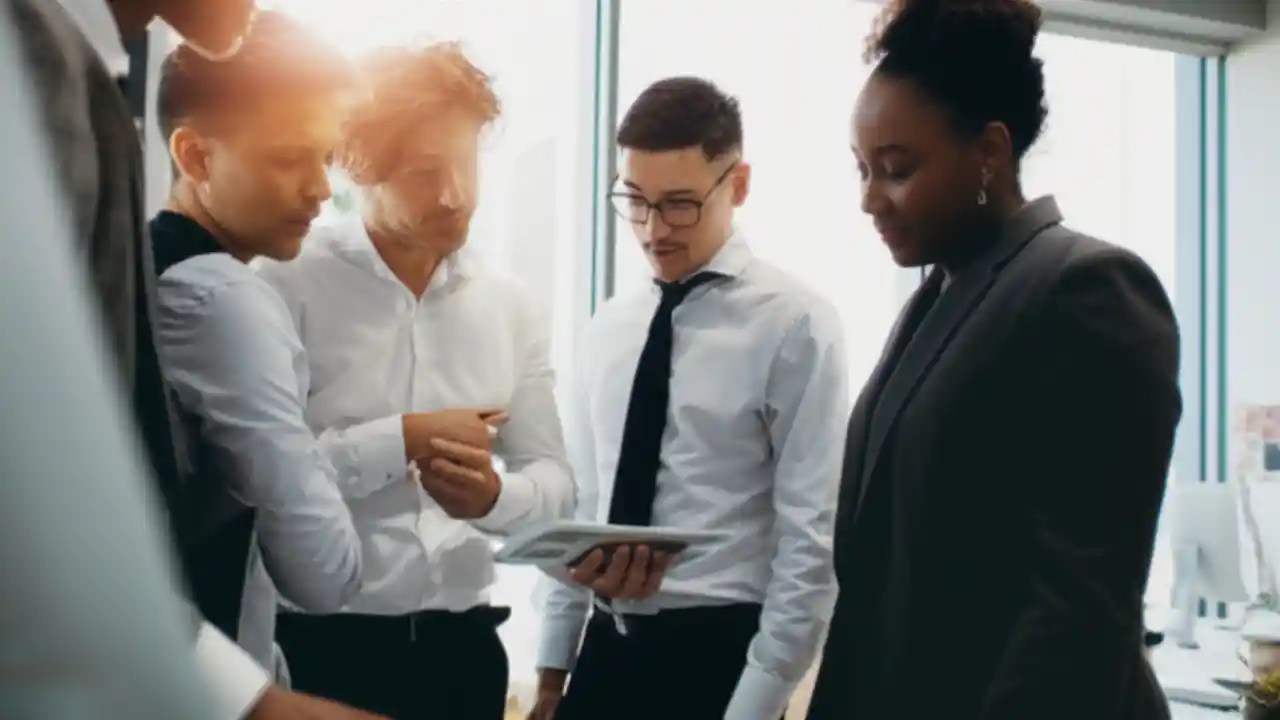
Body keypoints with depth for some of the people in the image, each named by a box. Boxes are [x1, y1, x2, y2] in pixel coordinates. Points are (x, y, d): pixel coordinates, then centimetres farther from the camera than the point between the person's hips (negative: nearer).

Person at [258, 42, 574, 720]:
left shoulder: (509, 306, 6)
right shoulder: (289, 285, -8)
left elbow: (553, 480, 6)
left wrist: (493, 494, -14)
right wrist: (405, 439, -18)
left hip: (462, 644, 4)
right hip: (319, 645, -4)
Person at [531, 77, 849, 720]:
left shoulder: (794, 325, -11)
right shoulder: (607, 329, 8)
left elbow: (811, 539, -12)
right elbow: (579, 502, 12)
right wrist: (552, 666, 10)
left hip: (717, 656, -5)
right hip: (604, 650, 5)